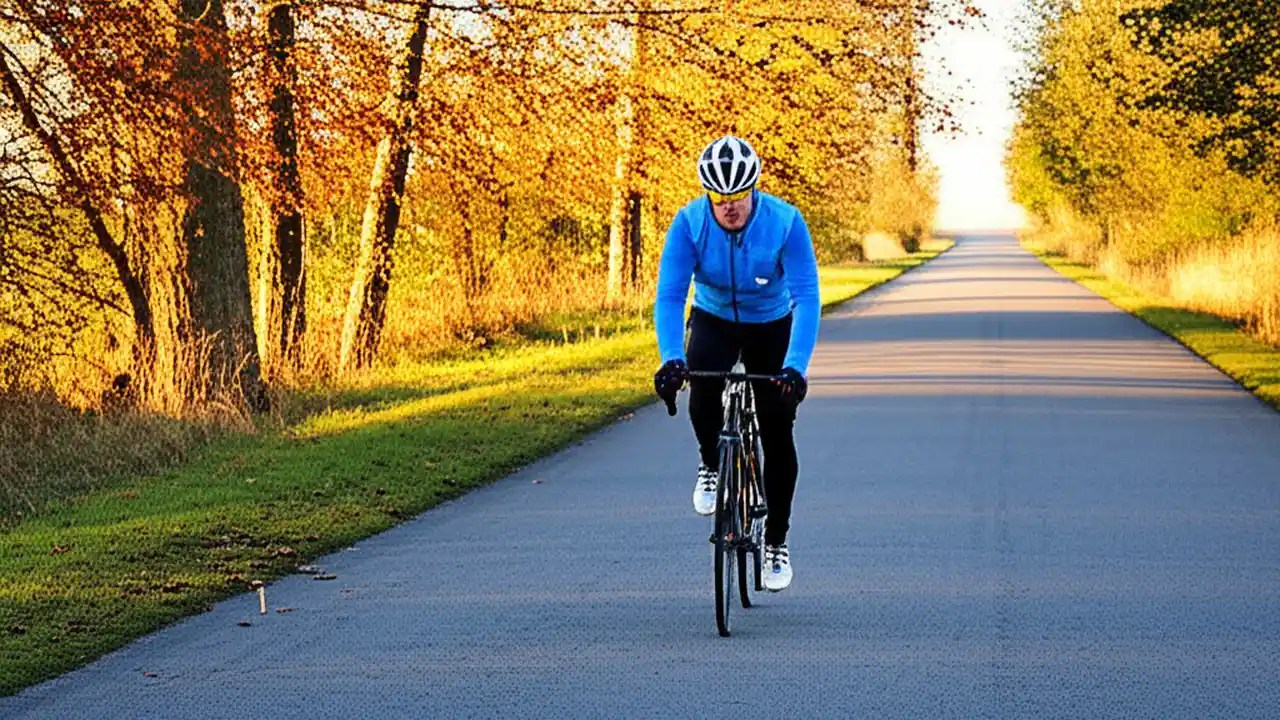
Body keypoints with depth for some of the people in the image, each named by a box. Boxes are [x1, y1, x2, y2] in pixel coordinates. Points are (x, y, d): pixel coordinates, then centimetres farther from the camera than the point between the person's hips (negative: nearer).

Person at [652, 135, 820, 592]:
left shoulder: (785, 223, -29)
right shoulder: (689, 223, -25)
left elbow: (807, 298, -32)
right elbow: (669, 295, -28)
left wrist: (796, 367, -45)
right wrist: (671, 360, -44)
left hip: (772, 326, 0)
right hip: (713, 320, 0)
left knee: (777, 433, -3)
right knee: (703, 387, -32)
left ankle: (776, 541, 14)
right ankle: (711, 465, -2)